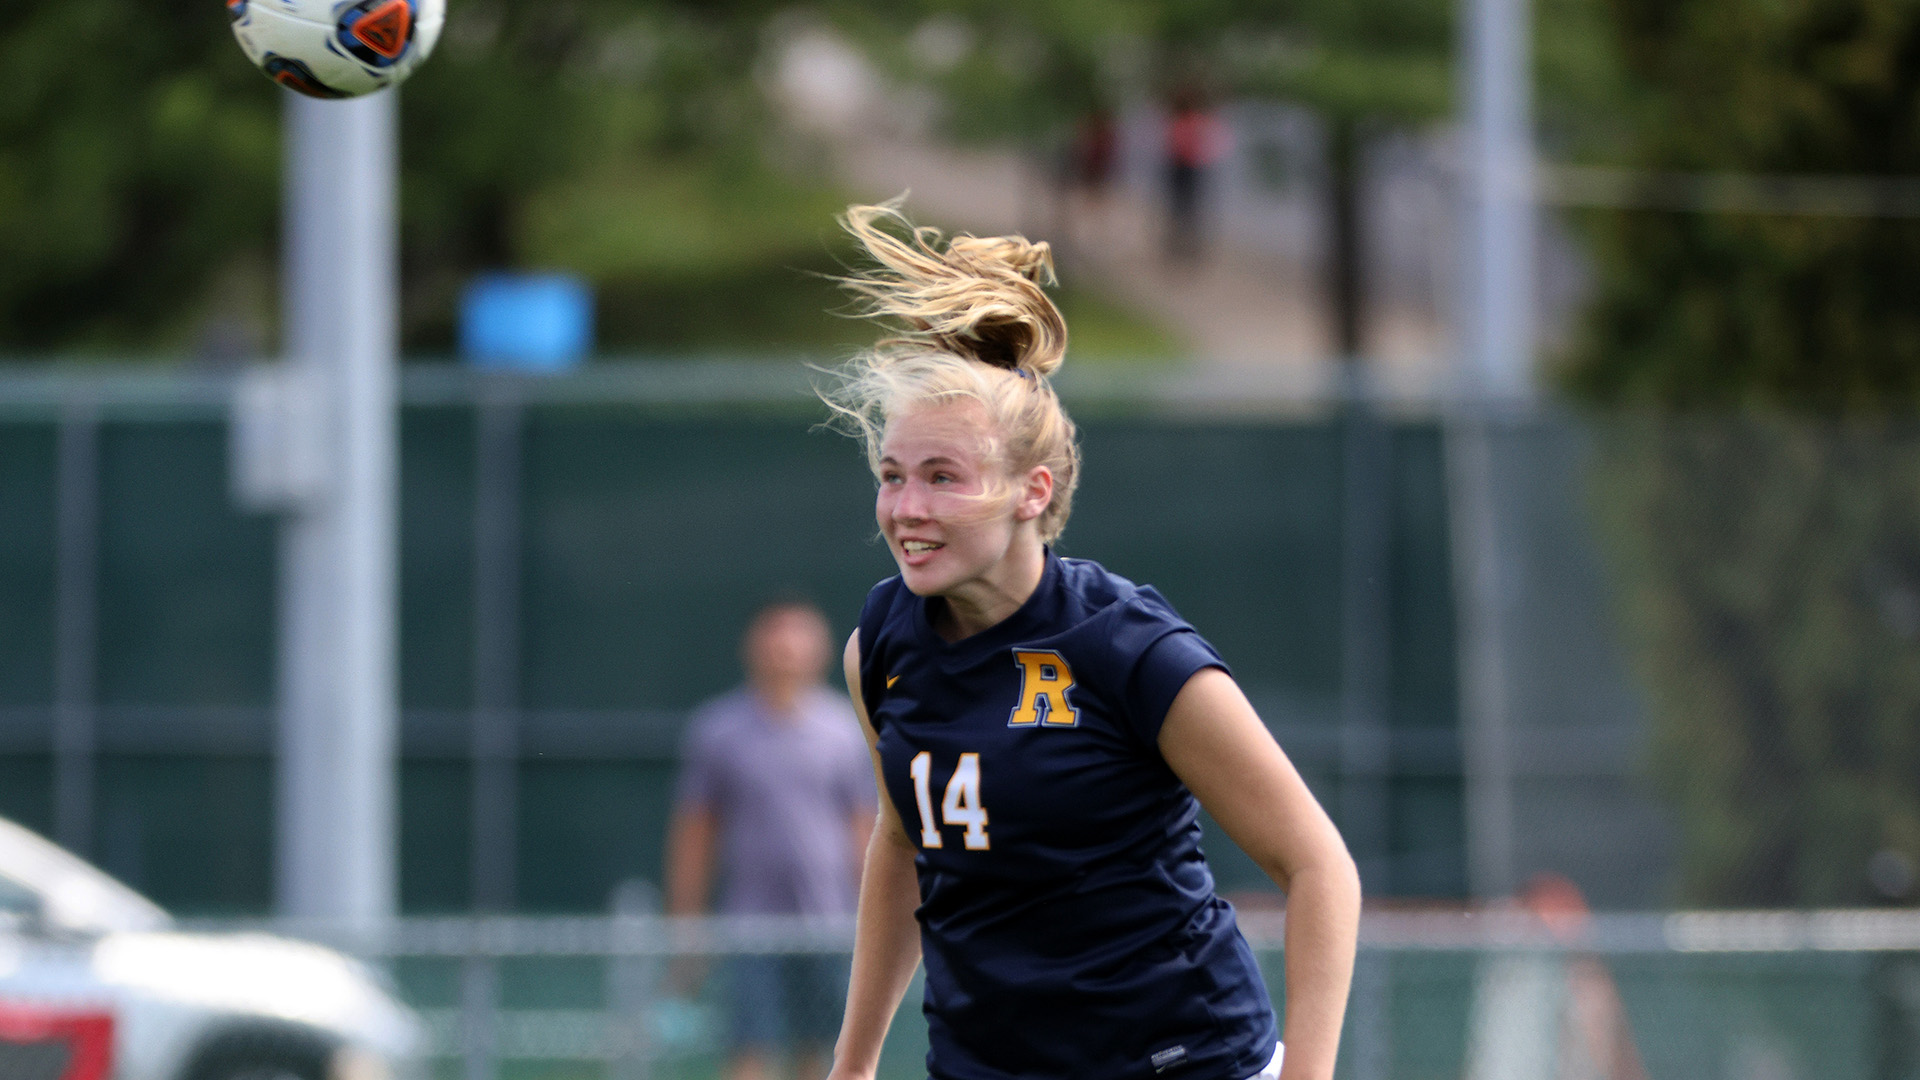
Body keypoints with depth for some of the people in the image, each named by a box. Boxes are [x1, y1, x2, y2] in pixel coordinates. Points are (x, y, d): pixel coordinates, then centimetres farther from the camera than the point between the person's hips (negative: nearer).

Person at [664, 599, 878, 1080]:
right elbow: (692, 834, 5)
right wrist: (683, 927, 2)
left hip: (827, 915, 2)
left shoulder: (842, 727, 6)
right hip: (752, 913, -2)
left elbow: (862, 828, 10)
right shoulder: (718, 729, 2)